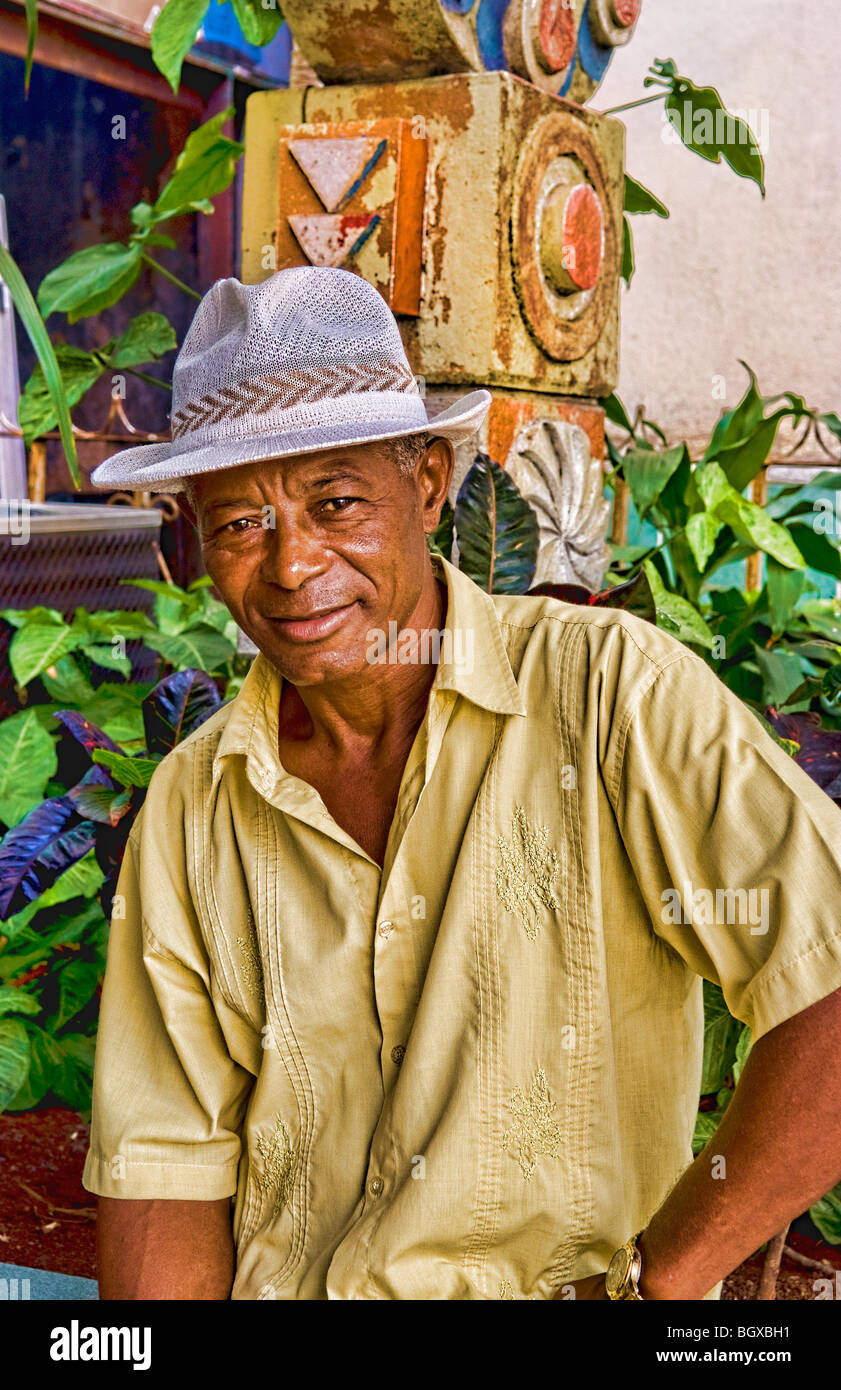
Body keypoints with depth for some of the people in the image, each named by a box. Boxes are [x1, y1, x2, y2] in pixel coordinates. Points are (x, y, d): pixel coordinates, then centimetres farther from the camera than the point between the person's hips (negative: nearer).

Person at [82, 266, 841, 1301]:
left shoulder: (613, 693, -13)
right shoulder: (187, 813, 1)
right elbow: (165, 1168, 3)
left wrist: (647, 1283, -15)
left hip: (574, 1276, -3)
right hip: (277, 1290, 3)